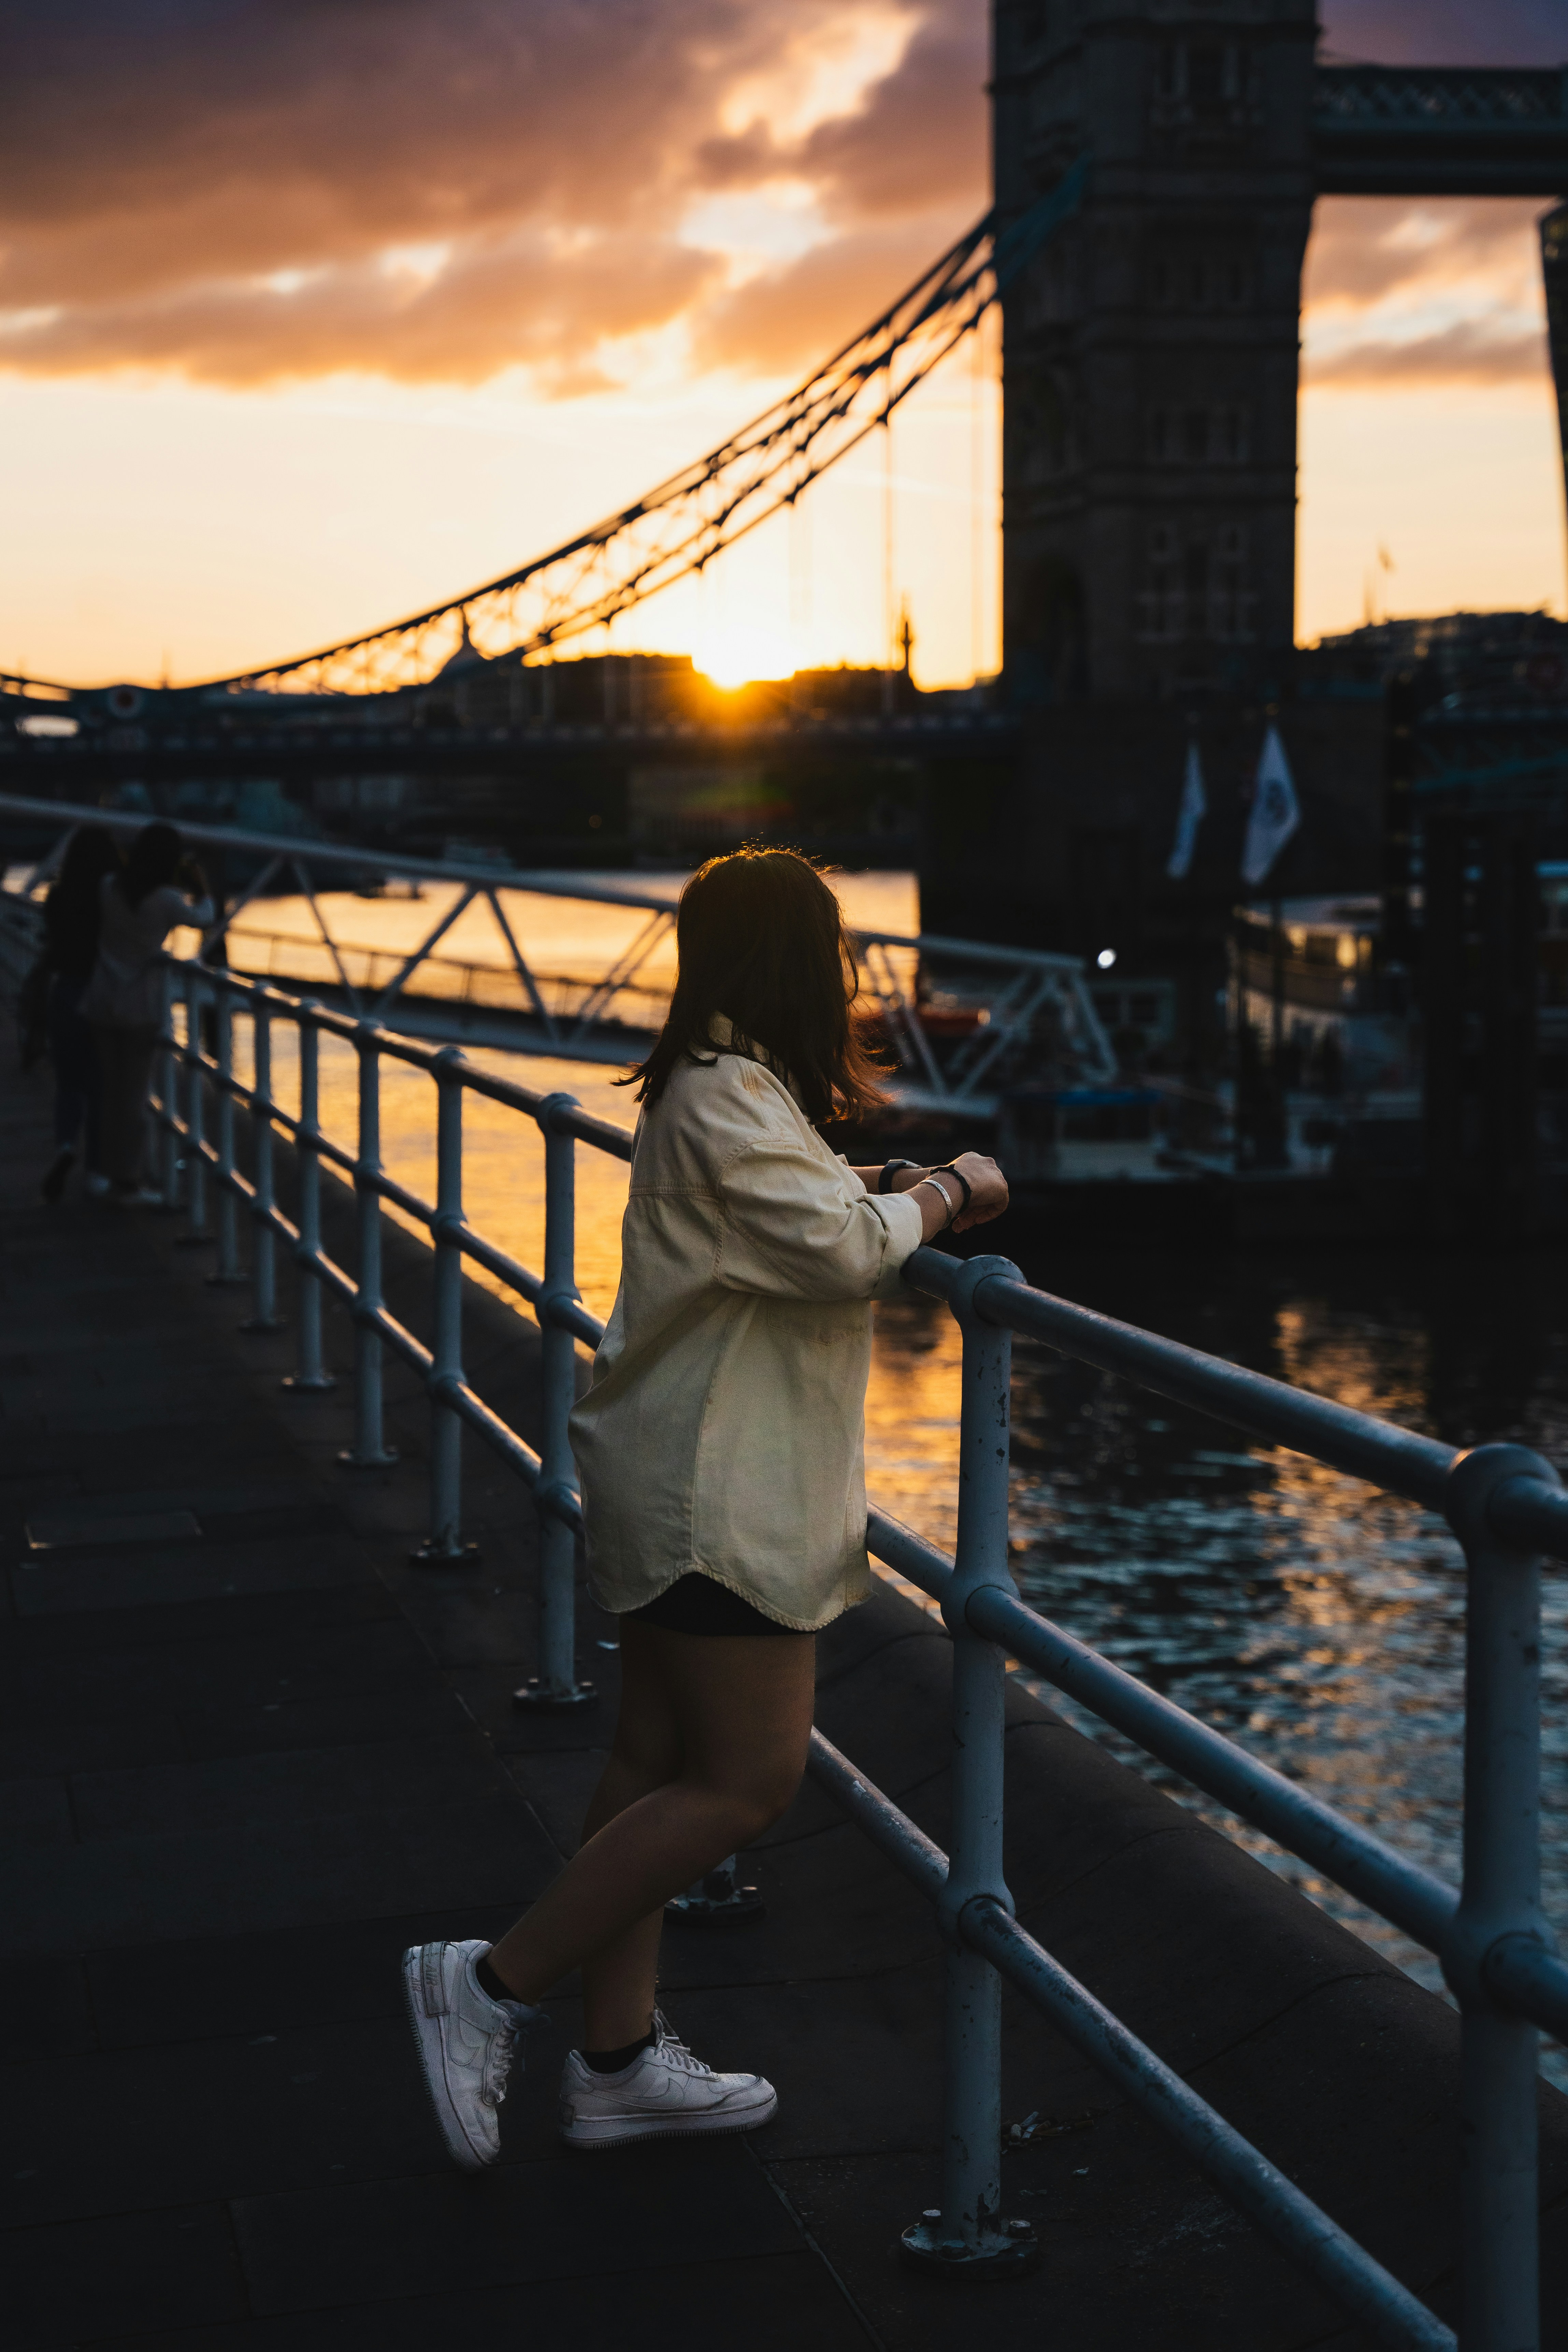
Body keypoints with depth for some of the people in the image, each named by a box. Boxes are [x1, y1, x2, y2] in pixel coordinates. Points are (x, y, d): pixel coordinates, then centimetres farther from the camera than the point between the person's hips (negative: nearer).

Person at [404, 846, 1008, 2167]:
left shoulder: (725, 1091, 15)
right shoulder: (728, 1100, -18)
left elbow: (793, 1239, 24)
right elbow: (840, 1251, -27)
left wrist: (895, 1196, 9)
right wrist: (946, 1195, -9)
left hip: (688, 1478, 11)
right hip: (717, 1495, -11)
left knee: (662, 1762, 12)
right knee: (748, 1782, -6)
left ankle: (620, 2061, 19)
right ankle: (493, 1987, -1)